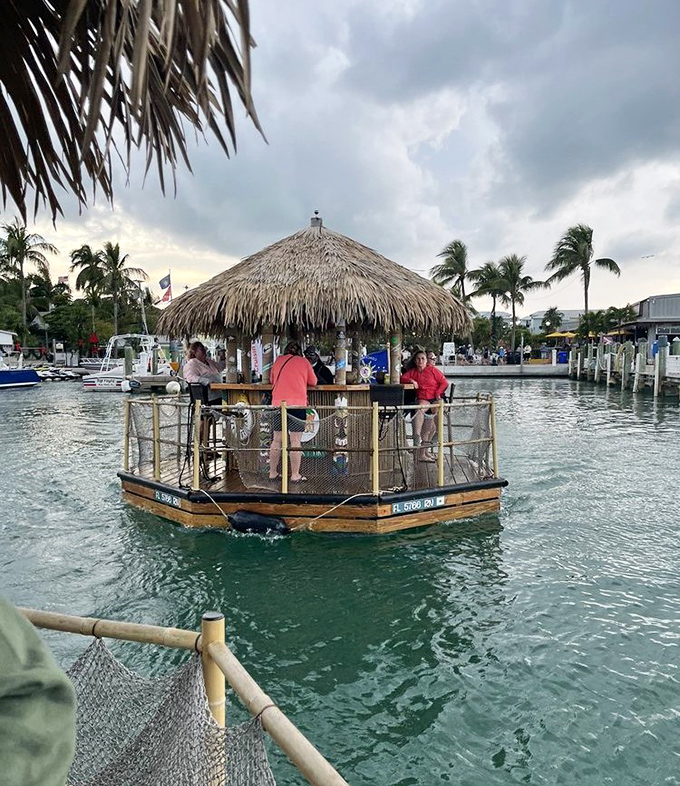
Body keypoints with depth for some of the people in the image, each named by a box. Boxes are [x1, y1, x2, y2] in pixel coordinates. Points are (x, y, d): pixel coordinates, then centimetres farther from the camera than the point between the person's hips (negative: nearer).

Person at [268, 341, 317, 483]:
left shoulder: (278, 361, 13)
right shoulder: (304, 361, 6)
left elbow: (272, 380, 24)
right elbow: (313, 382, 14)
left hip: (278, 403, 3)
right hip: (297, 404, -3)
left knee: (277, 440, 11)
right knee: (296, 441, -1)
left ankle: (272, 473, 16)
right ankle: (295, 475, 1)